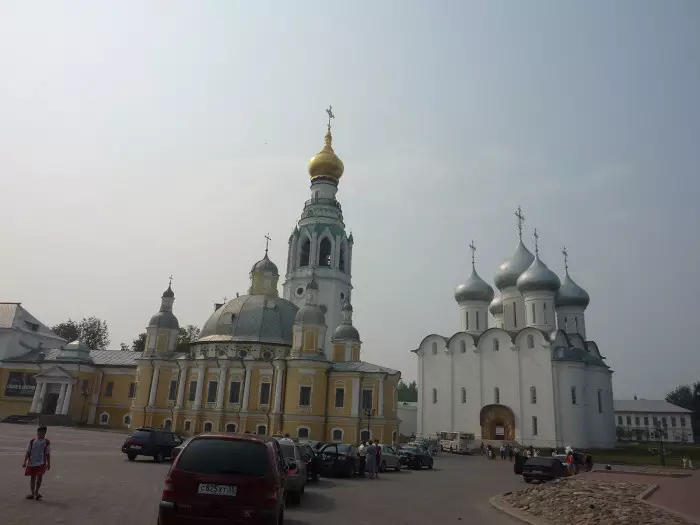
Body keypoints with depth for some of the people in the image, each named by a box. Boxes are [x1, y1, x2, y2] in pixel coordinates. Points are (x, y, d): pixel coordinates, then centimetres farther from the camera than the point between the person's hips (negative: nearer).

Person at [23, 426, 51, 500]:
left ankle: (36, 492, 1)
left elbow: (48, 454, 2)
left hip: (41, 463, -2)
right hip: (31, 463, 2)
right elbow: (28, 452, 5)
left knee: (40, 477, -14)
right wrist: (25, 462, -2)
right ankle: (33, 493, 22)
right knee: (32, 478, 10)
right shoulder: (32, 441, 2)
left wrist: (48, 464, 1)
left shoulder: (47, 442, -1)